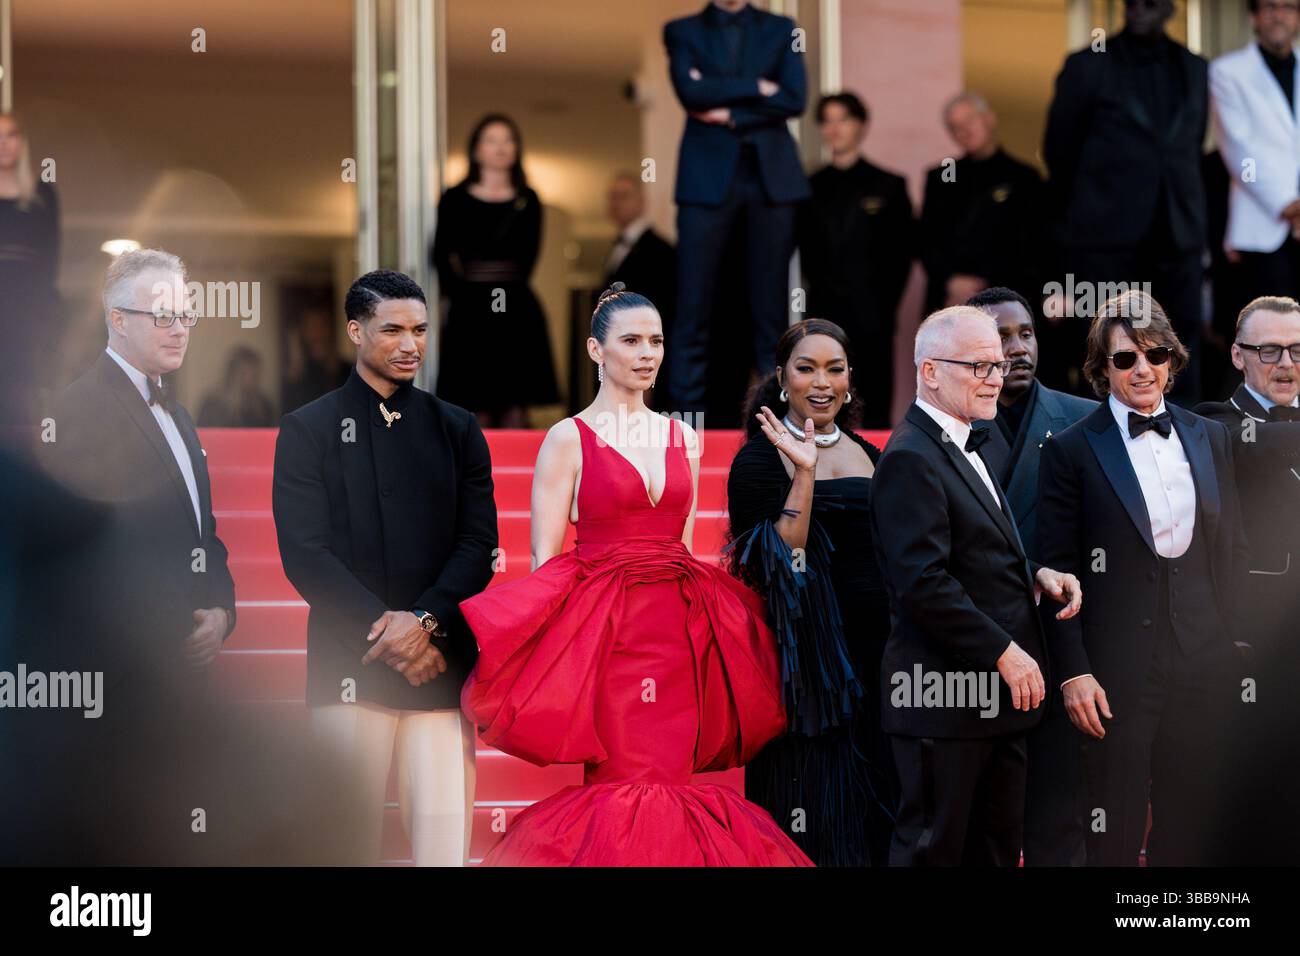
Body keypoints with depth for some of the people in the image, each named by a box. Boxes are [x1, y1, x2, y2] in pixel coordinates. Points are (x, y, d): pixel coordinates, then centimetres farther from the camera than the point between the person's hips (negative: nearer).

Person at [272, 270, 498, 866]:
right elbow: (305, 553, -2)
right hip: (349, 665, -2)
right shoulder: (309, 430, 7)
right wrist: (383, 634, -11)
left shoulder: (456, 431, 14)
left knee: (445, 838, -5)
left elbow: (480, 545, 6)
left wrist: (425, 621, -10)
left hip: (441, 663, 2)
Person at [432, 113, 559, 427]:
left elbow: (528, 256, 8)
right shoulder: (455, 199, 5)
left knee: (514, 408, -4)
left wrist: (507, 288, -1)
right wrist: (457, 291, -6)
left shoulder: (528, 201, 10)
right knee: (477, 410, -4)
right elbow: (441, 256, 3)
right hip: (470, 311, -1)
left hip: (516, 310, 1)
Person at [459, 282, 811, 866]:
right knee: (620, 787, -5)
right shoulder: (570, 437, -1)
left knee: (671, 782, 3)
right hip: (603, 625, -4)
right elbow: (545, 558, -4)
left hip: (680, 630, 4)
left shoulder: (683, 438, 12)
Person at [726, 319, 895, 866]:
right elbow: (778, 564, -16)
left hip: (876, 653, 6)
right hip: (808, 658, -5)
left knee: (873, 798, 9)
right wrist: (804, 472, -21)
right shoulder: (759, 460, -5)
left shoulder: (869, 456, 12)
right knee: (810, 804, -1)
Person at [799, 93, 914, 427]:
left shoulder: (888, 186, 7)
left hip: (871, 316, -2)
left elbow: (902, 252, 3)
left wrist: (883, 307, -6)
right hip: (823, 315, 2)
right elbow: (806, 253, 11)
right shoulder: (811, 189, 13)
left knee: (874, 408, -3)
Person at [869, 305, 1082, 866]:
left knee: (998, 844, 13)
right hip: (946, 695, -10)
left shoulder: (967, 447, 17)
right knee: (933, 847, -2)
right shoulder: (911, 460, -15)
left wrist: (1036, 575, 4)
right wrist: (1004, 653, -20)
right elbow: (924, 583, -22)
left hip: (999, 691, 10)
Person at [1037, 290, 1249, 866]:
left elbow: (1233, 550, 14)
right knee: (1114, 834, 1)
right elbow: (1058, 569, -4)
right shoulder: (1072, 450, -2)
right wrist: (1073, 672, -9)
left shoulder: (1210, 439, 10)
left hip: (1203, 662, 4)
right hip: (1118, 663, -4)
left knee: (1190, 825, 9)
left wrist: (1235, 645, 7)